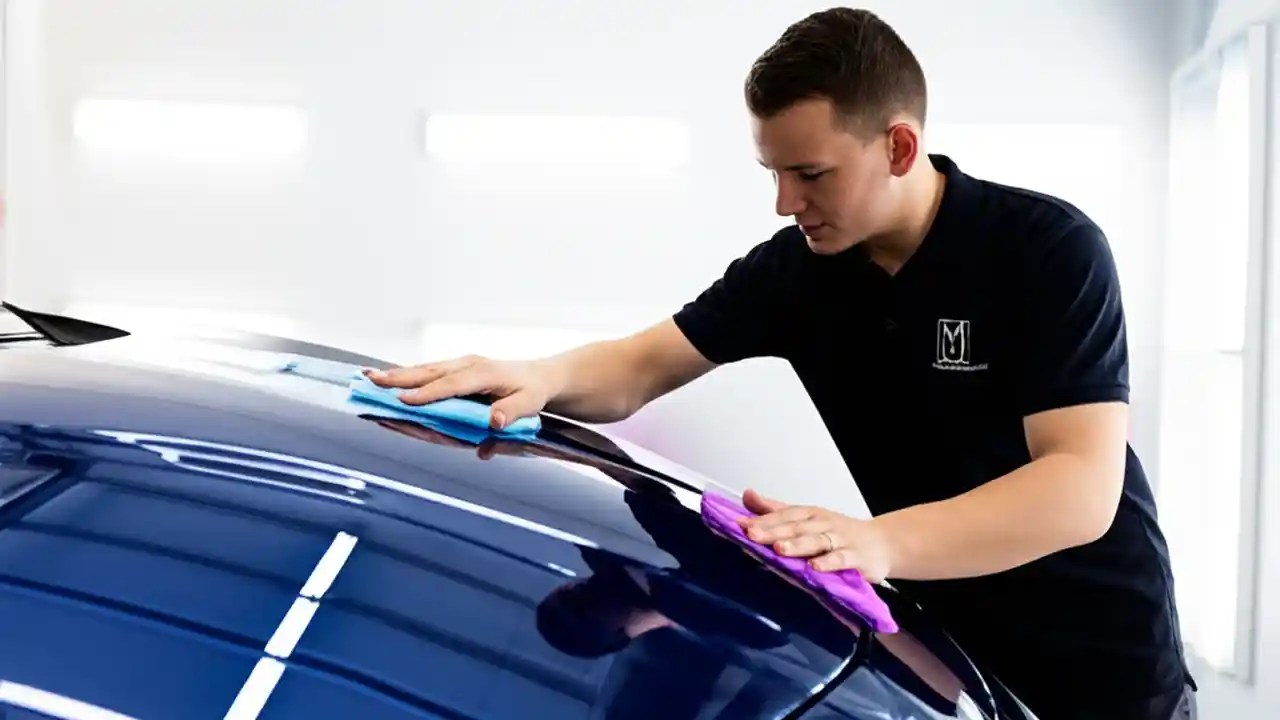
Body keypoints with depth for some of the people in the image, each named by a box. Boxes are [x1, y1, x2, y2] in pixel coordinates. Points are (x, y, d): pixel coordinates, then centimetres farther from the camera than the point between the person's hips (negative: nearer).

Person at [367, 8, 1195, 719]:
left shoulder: (1048, 248, -21)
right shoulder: (794, 268, -6)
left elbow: (1081, 488, -29)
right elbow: (641, 368, -3)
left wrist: (877, 541, -45)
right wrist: (543, 378, -27)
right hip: (940, 652, 4)